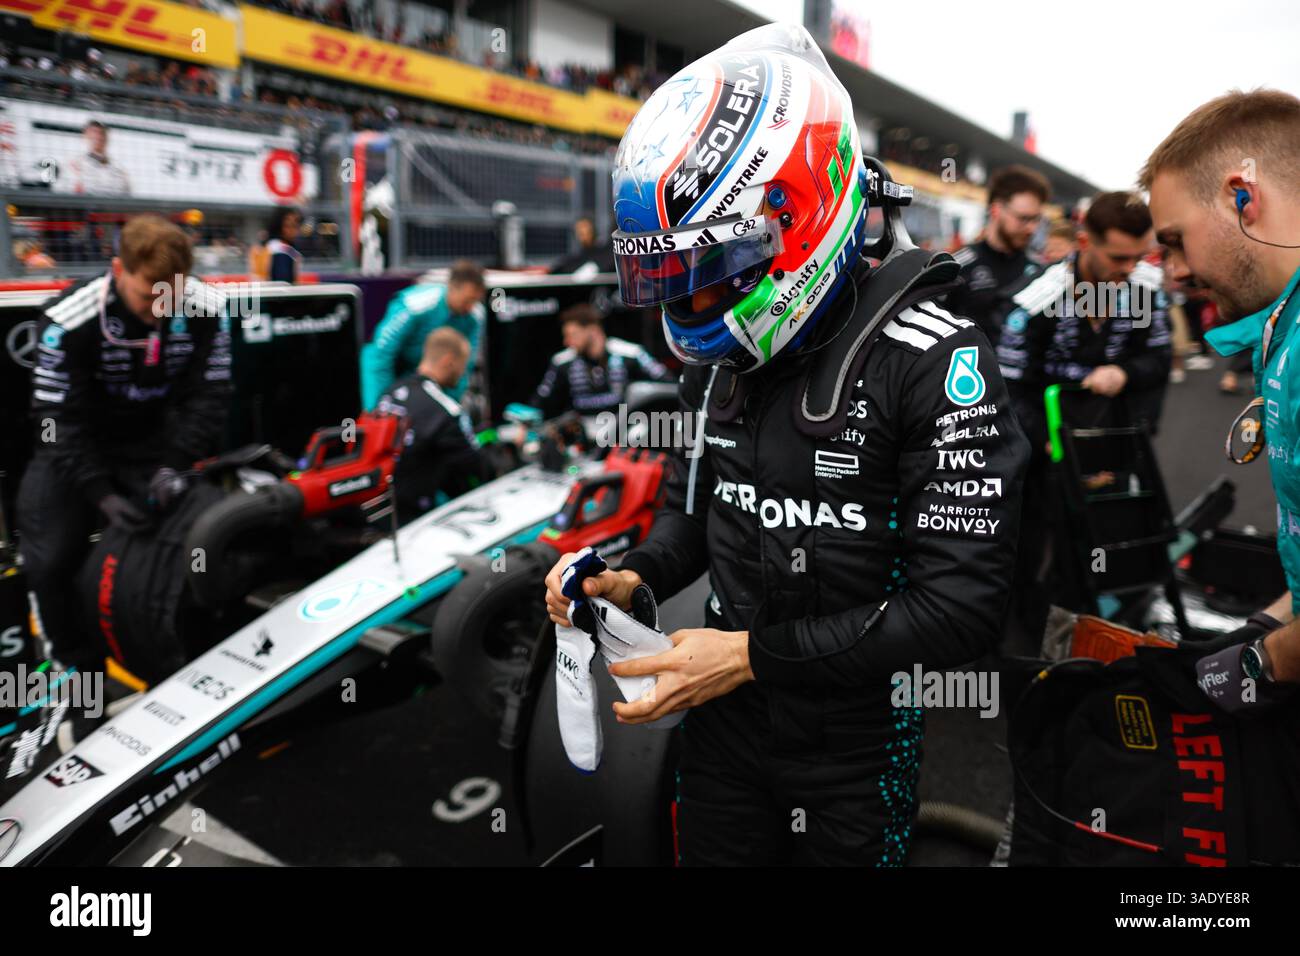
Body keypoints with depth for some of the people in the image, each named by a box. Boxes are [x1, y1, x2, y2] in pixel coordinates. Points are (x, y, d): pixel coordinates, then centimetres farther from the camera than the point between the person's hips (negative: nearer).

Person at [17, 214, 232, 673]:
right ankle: (77, 666, 12)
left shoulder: (206, 309, -17)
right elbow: (59, 419, -19)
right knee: (49, 562, -13)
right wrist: (101, 493, -29)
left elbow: (207, 397, -12)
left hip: (157, 446, 2)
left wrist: (174, 466, -25)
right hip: (77, 449, -1)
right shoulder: (70, 320, -23)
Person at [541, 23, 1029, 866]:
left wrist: (752, 654, -24)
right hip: (722, 719, 6)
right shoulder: (719, 356, -1)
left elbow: (961, 606, -24)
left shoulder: (932, 361, -21)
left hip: (850, 750, -5)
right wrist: (636, 577, -8)